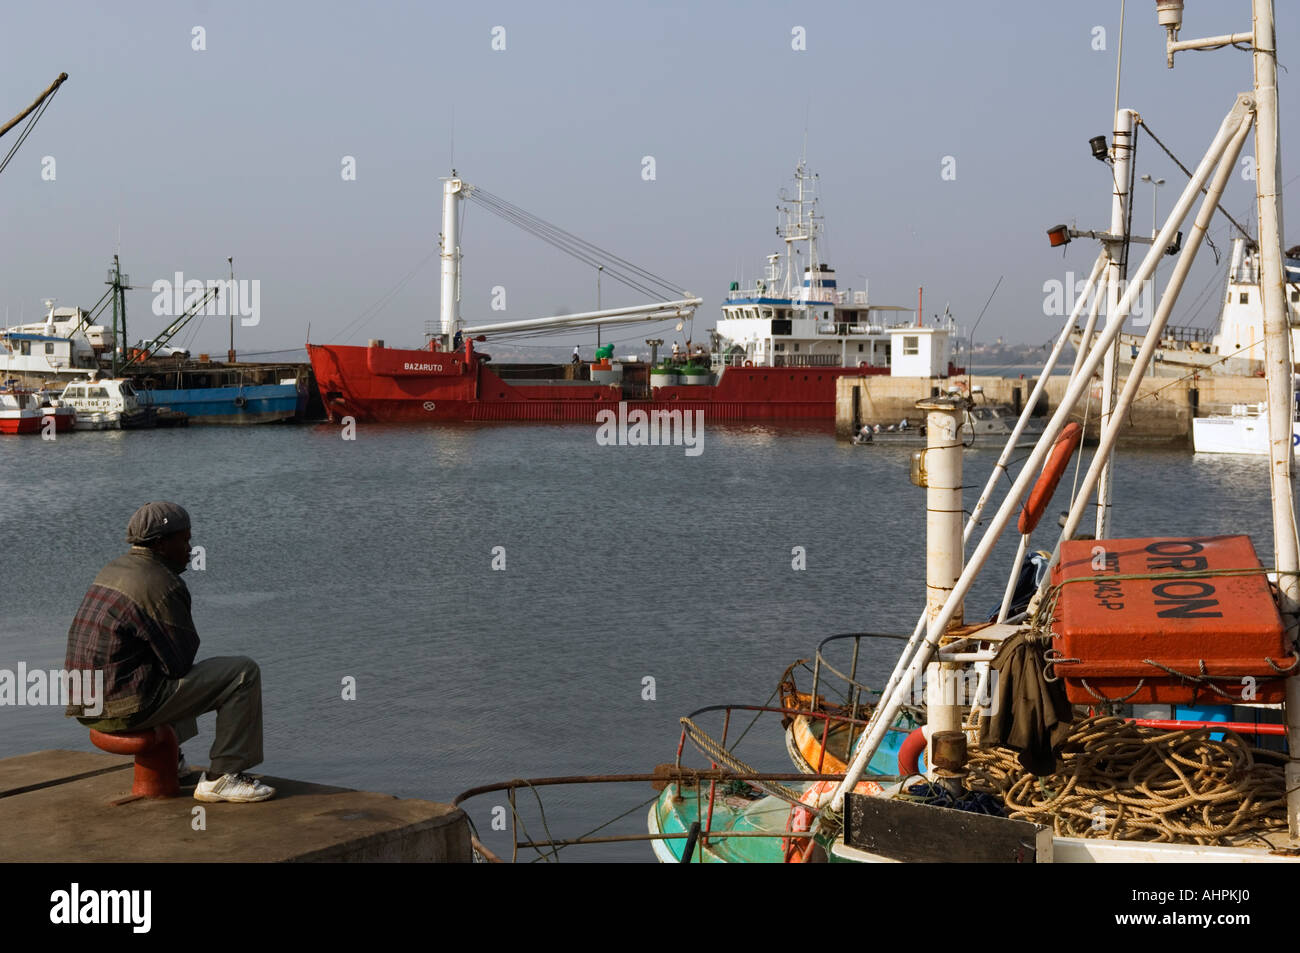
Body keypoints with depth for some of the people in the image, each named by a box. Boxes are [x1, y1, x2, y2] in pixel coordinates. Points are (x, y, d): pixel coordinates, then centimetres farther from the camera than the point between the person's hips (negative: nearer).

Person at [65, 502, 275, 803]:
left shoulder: (113, 570, 14)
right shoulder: (162, 586, -15)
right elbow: (180, 662, -12)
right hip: (129, 705, -10)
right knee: (243, 673, -5)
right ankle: (222, 776, -4)